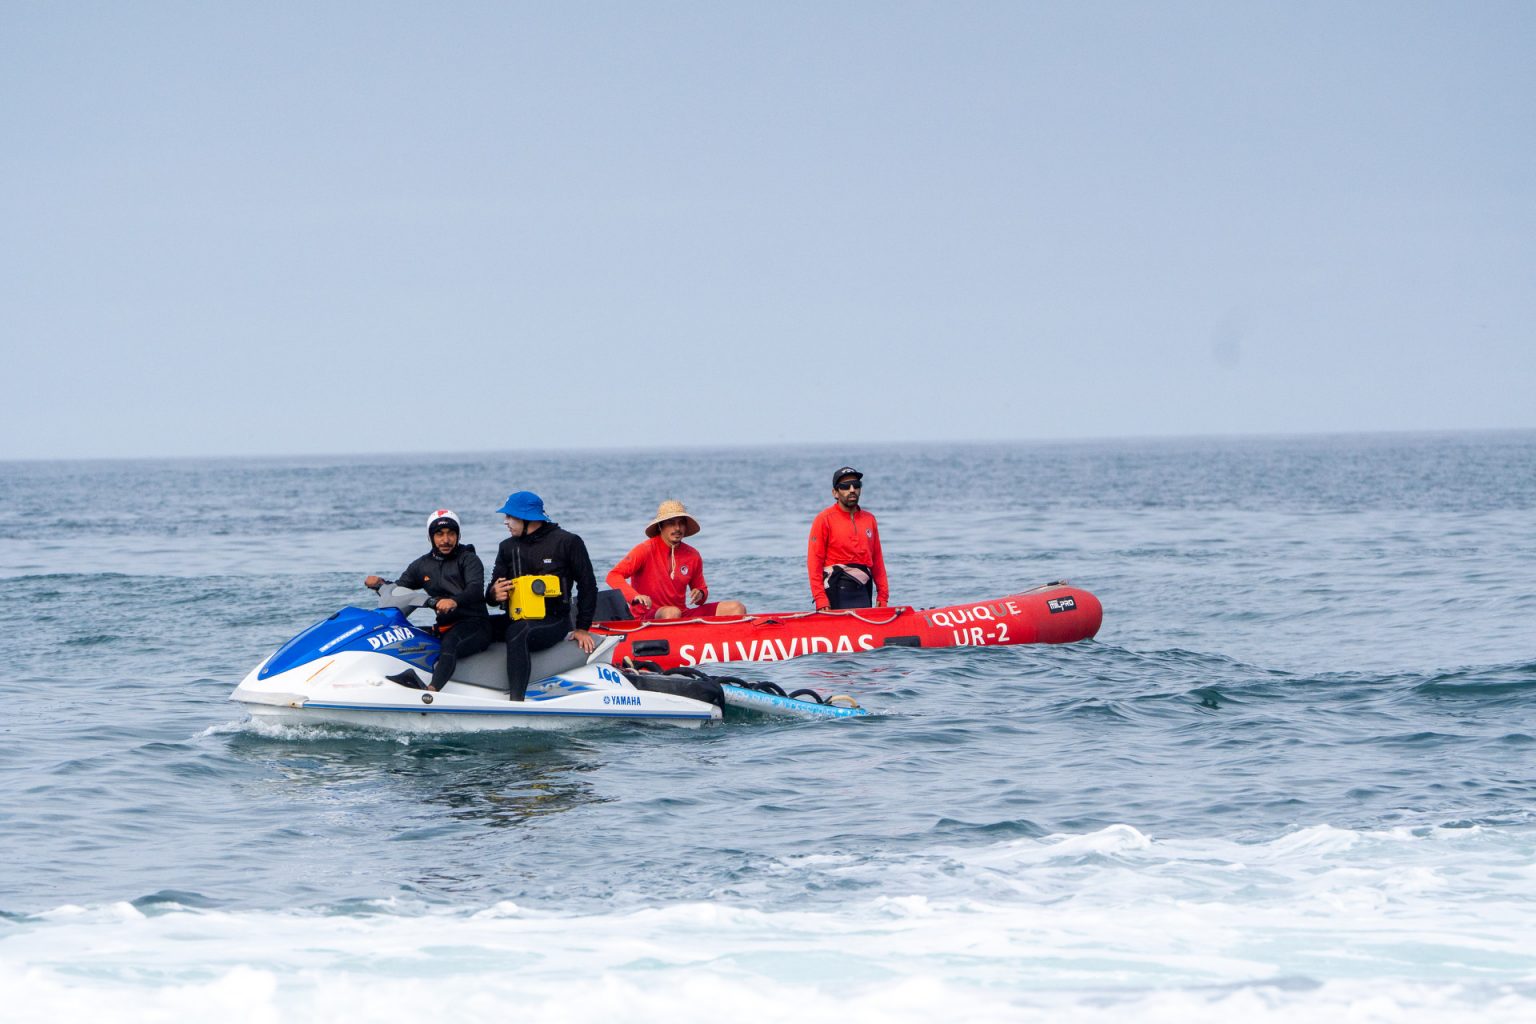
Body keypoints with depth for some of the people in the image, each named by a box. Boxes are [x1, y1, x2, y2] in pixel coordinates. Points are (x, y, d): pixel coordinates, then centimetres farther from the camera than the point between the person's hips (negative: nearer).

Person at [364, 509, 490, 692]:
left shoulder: (469, 559, 1)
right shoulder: (423, 565, 18)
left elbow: (475, 590, -17)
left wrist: (454, 601, -39)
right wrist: (380, 584, -1)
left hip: (474, 624, -7)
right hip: (444, 627, 7)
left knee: (450, 646, -38)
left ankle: (431, 689, -63)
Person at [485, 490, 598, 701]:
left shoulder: (567, 542, 0)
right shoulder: (508, 547, 14)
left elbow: (587, 585, 2)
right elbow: (494, 589, 12)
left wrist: (582, 628, -3)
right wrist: (494, 594, -14)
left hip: (554, 622, -7)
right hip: (517, 619, 7)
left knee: (518, 633, -37)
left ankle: (516, 700, -47)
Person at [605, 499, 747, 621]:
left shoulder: (693, 555, 9)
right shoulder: (646, 550, -6)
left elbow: (701, 588, 21)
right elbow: (613, 576, -14)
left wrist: (700, 594, -5)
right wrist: (635, 596, -31)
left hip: (683, 614, 6)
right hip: (647, 618, -6)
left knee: (737, 608, -8)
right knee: (672, 613, -41)